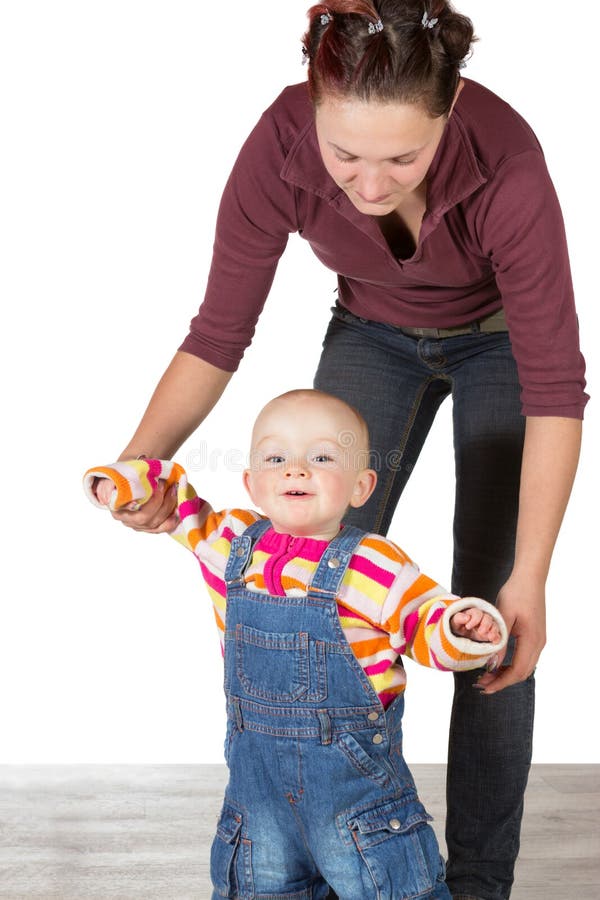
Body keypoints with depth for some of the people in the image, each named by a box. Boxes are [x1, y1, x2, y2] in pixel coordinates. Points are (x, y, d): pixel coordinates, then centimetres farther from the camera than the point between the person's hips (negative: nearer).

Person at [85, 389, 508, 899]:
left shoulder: (377, 568, -14)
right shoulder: (230, 542, -2)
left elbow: (430, 628, -7)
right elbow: (173, 489, 13)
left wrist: (465, 628, -28)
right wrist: (123, 483, -4)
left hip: (353, 766, -4)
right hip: (257, 769, 4)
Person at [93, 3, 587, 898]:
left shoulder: (505, 163, -39)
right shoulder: (281, 148, -32)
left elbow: (555, 387, -32)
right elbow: (219, 335, -21)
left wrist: (529, 579, -36)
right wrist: (142, 455, -36)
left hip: (500, 340, -2)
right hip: (374, 336, 3)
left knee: (489, 613, -7)